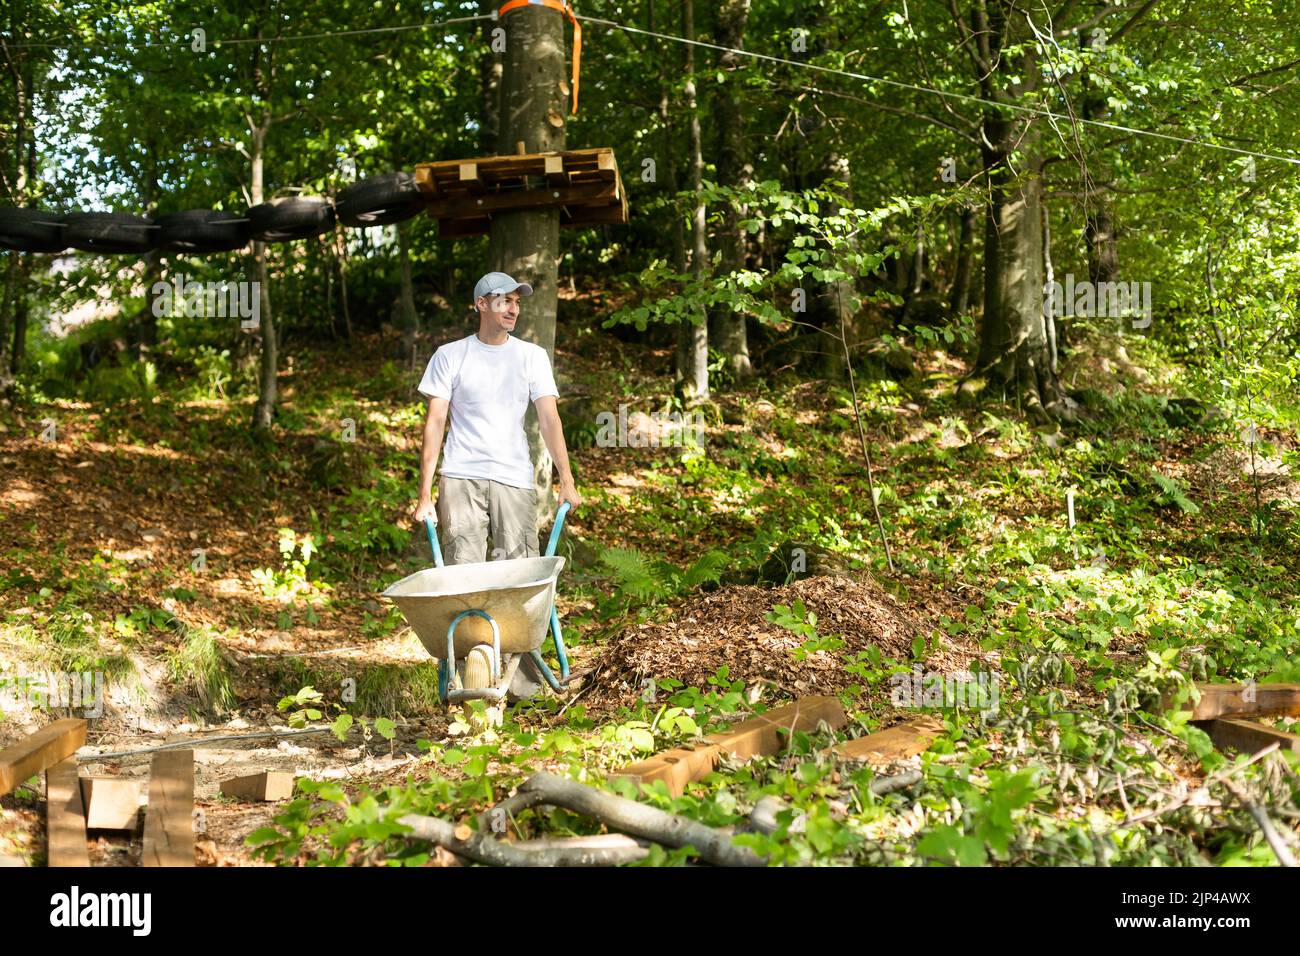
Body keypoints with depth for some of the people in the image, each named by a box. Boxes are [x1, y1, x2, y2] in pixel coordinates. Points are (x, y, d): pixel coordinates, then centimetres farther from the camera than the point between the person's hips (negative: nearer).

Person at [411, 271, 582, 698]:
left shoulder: (532, 356, 12)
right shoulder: (450, 356, 7)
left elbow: (549, 419, 5)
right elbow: (434, 424, 4)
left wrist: (566, 480, -7)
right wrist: (425, 495, -3)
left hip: (515, 479, 1)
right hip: (461, 479, -1)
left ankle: (523, 679, 1)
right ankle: (464, 677, -3)